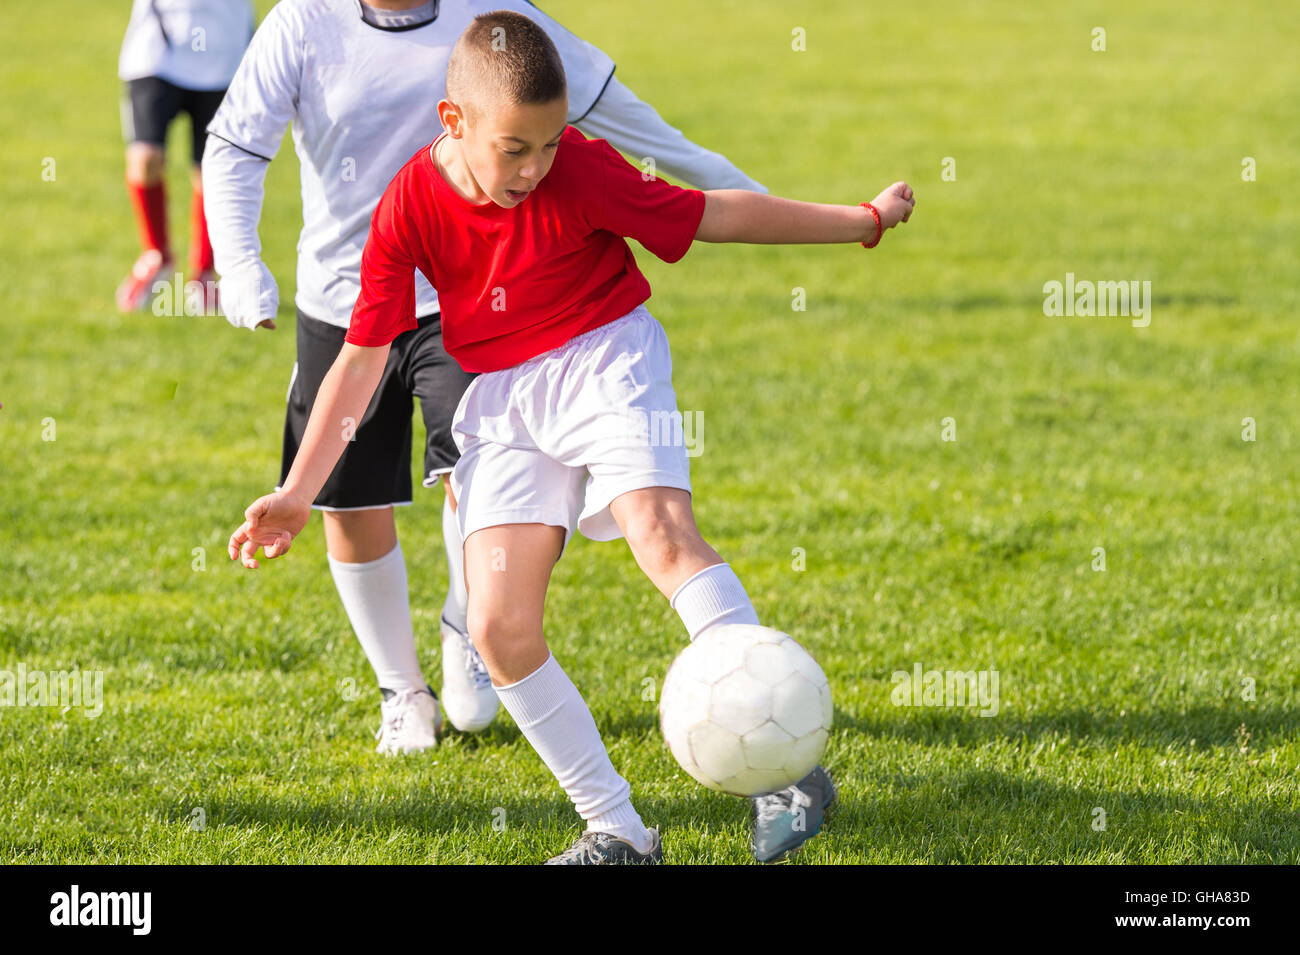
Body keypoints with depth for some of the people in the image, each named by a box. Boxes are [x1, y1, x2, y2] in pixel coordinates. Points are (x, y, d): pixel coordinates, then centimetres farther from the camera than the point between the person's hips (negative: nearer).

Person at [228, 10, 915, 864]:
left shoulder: (581, 171, -14)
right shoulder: (410, 207, -8)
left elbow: (713, 215, -5)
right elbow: (363, 356, -2)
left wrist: (863, 219, -2)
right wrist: (298, 494, -6)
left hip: (605, 358, -3)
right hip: (503, 402, 3)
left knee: (660, 532, -30)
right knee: (498, 627, -11)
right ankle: (617, 830, -1)